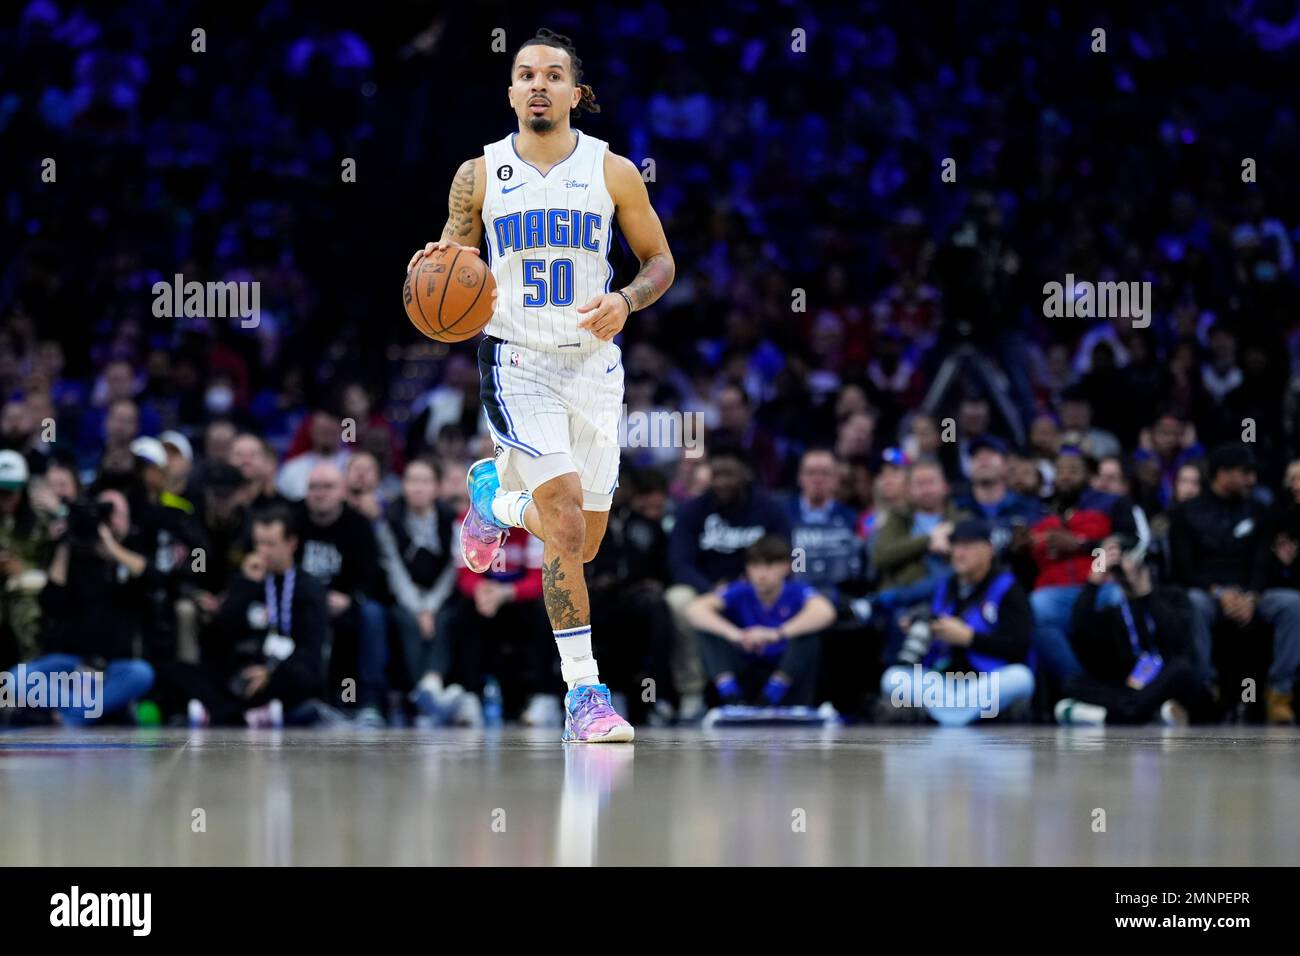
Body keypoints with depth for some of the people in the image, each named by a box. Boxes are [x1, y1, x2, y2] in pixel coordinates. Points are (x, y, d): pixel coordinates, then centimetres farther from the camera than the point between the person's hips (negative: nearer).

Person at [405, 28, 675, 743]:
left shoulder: (612, 172, 2)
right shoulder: (480, 175, 2)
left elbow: (660, 262, 10)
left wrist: (626, 301, -11)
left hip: (593, 360, 3)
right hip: (516, 359, -2)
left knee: (583, 542, 7)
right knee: (566, 520, -20)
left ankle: (496, 495, 40)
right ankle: (583, 692, -13)